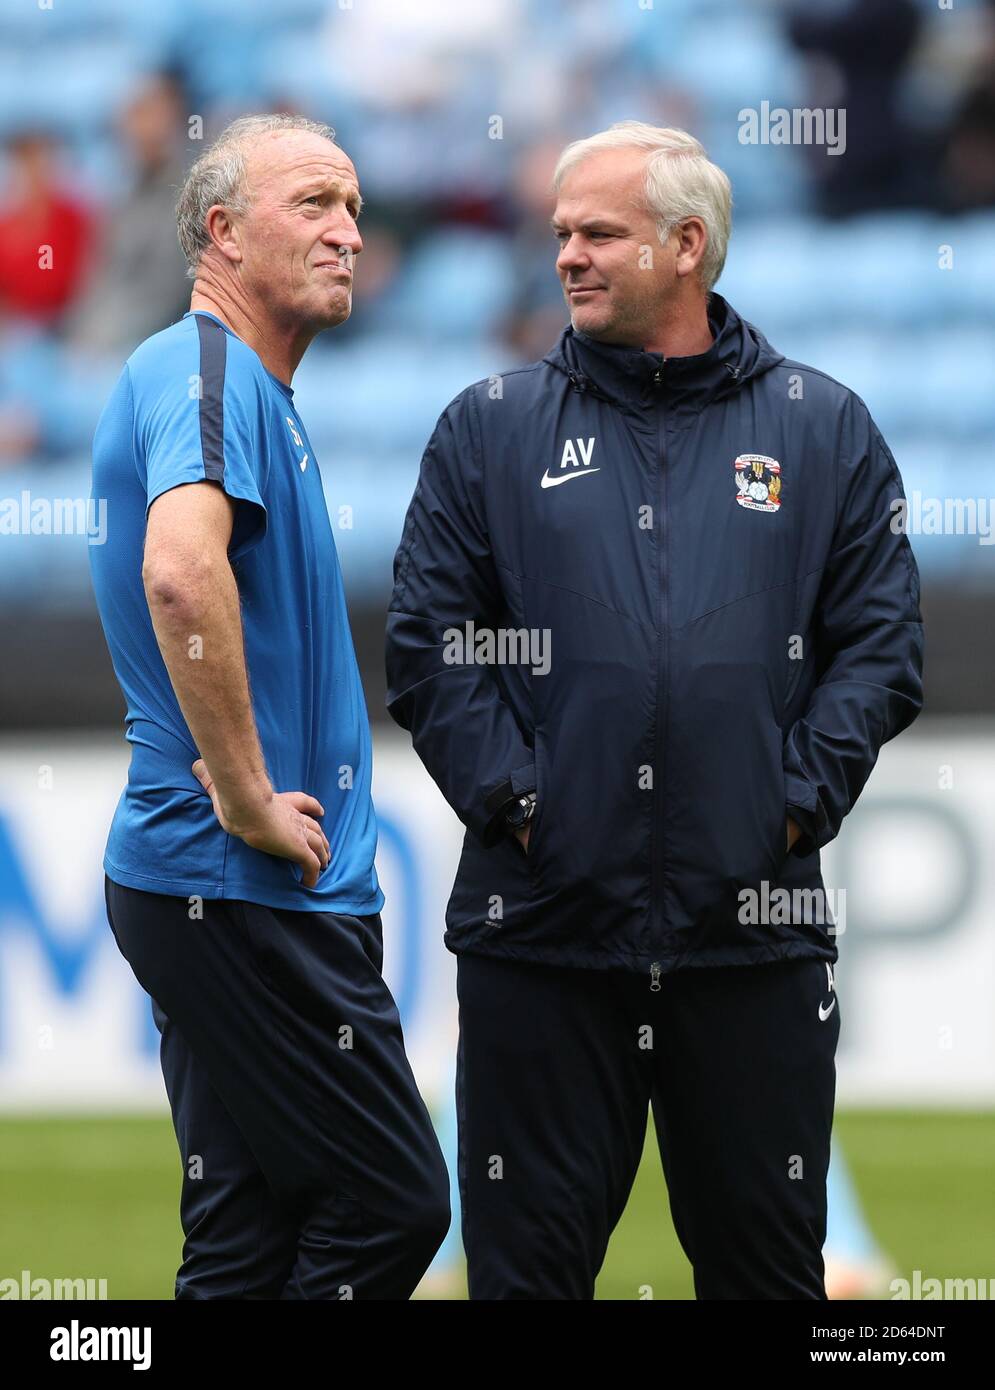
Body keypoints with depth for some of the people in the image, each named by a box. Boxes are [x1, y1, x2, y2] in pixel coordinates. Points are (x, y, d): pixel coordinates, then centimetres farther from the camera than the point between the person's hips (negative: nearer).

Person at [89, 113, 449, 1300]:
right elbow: (181, 572, -33)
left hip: (229, 890, 10)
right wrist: (250, 798, -25)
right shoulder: (207, 369, -14)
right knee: (392, 1203, -7)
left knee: (250, 1239, 10)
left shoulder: (245, 384, 18)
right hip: (247, 891, -10)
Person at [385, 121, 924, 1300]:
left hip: (753, 927, 0)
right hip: (540, 925, 0)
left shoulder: (823, 430, 8)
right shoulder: (493, 429, 7)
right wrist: (509, 794, -9)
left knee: (766, 1259, 8)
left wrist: (800, 797, -7)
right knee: (527, 1258, 2)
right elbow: (428, 643, 3)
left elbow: (879, 647, 5)